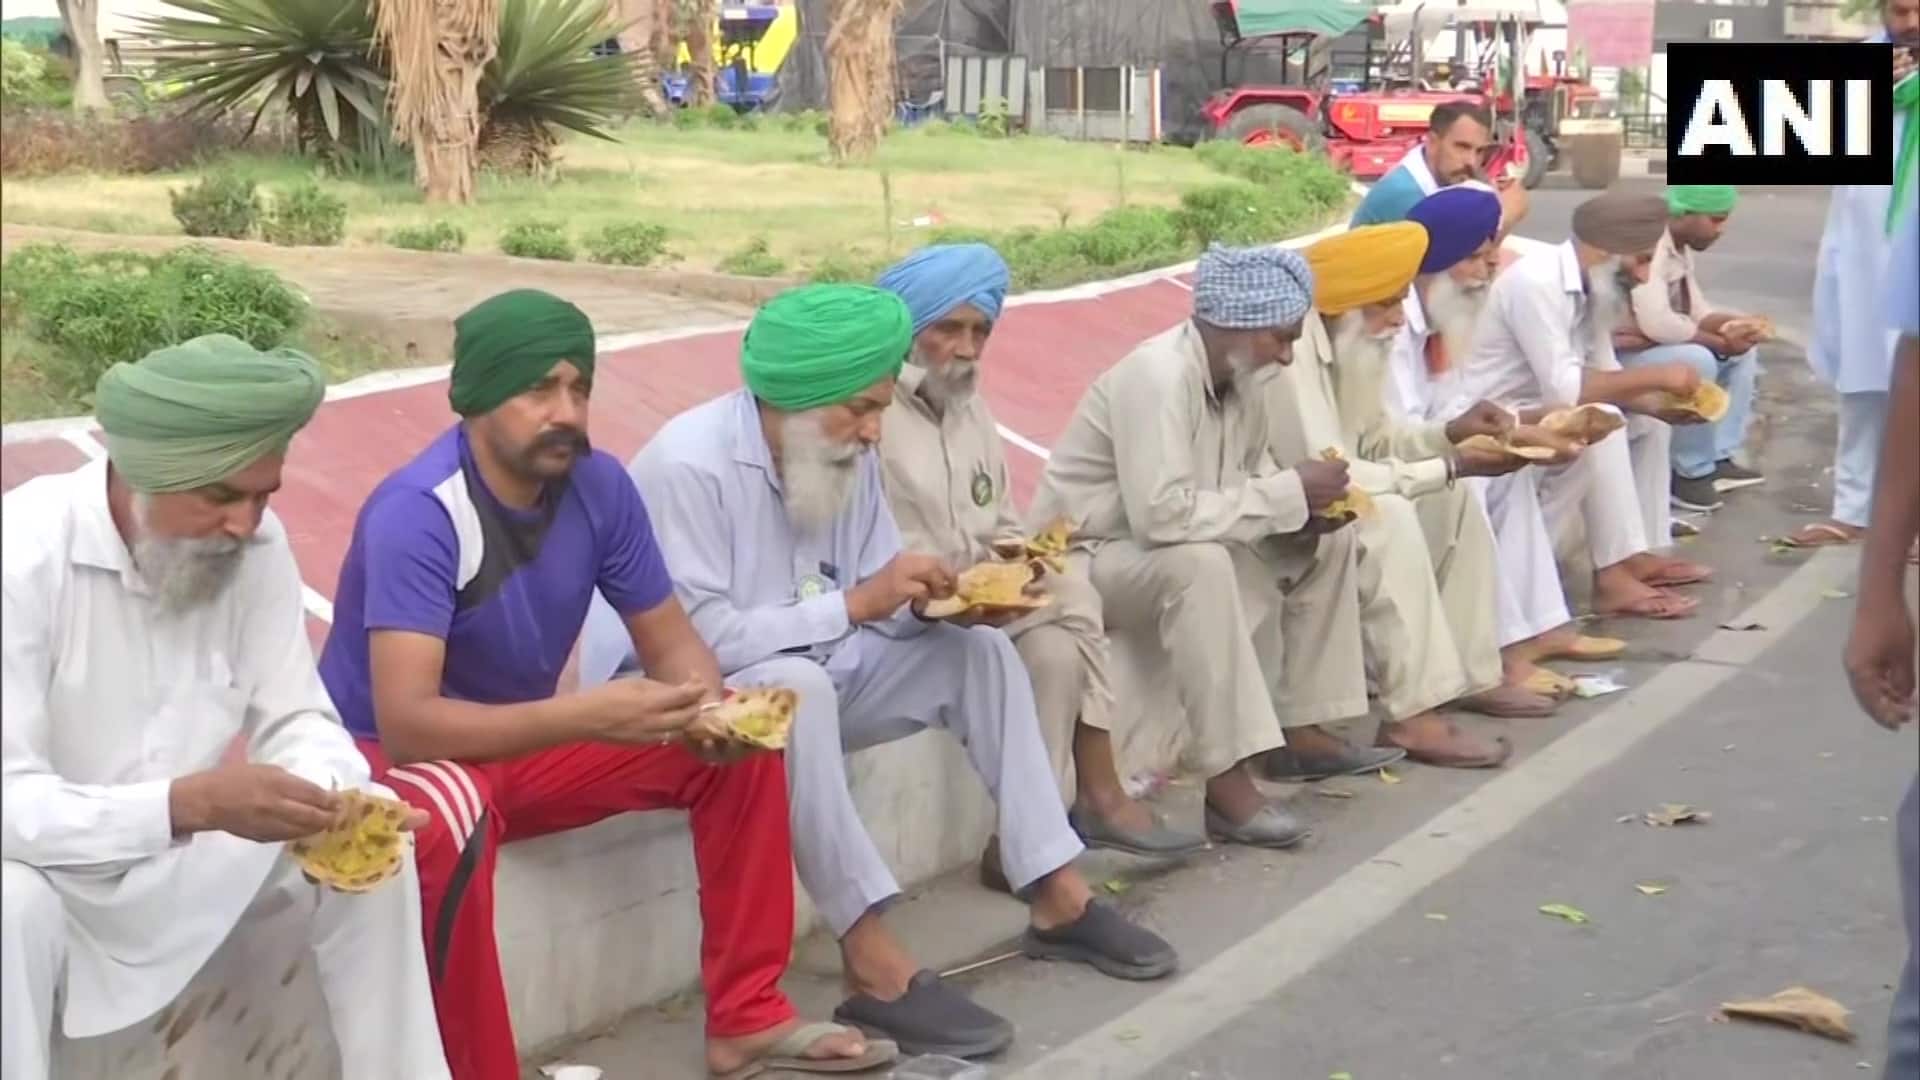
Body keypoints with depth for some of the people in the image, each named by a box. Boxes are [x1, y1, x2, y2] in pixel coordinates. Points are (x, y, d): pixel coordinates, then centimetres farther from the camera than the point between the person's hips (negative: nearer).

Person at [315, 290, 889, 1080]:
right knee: (449, 813, -41)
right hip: (383, 759, -7)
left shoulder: (599, 486, -10)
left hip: (521, 745, 7)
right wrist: (590, 716, -45)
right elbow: (407, 723, -36)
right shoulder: (417, 513, -29)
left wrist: (708, 707, -24)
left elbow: (670, 640, 0)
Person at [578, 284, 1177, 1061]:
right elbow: (697, 642, -30)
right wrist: (855, 603, -29)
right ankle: (874, 967, -34)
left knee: (977, 651, -2)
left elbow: (880, 610, 3)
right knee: (796, 685, -38)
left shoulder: (846, 456, -1)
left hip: (806, 680, 8)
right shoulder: (689, 465, -25)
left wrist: (944, 598, -19)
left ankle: (1056, 900, 1)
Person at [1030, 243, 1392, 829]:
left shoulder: (1241, 374, -1)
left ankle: (1302, 727, 11)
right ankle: (1228, 782, -33)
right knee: (1199, 565, -38)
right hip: (1085, 557, -9)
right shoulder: (1157, 376, -28)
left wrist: (1307, 509, -13)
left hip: (1172, 549, 9)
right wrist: (1289, 494, -29)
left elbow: (1250, 477, 10)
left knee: (1326, 539, 6)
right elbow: (1162, 515, -37)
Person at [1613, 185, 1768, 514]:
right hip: (1620, 354, -11)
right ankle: (1691, 473, -15)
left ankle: (1720, 459, 4)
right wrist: (1722, 341, -21)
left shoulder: (1680, 249, 8)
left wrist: (1733, 326, -9)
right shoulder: (1648, 244, -24)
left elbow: (1695, 311, 14)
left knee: (1744, 352, 7)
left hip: (1655, 344, 11)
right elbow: (1656, 323, -34)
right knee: (1697, 362, -32)